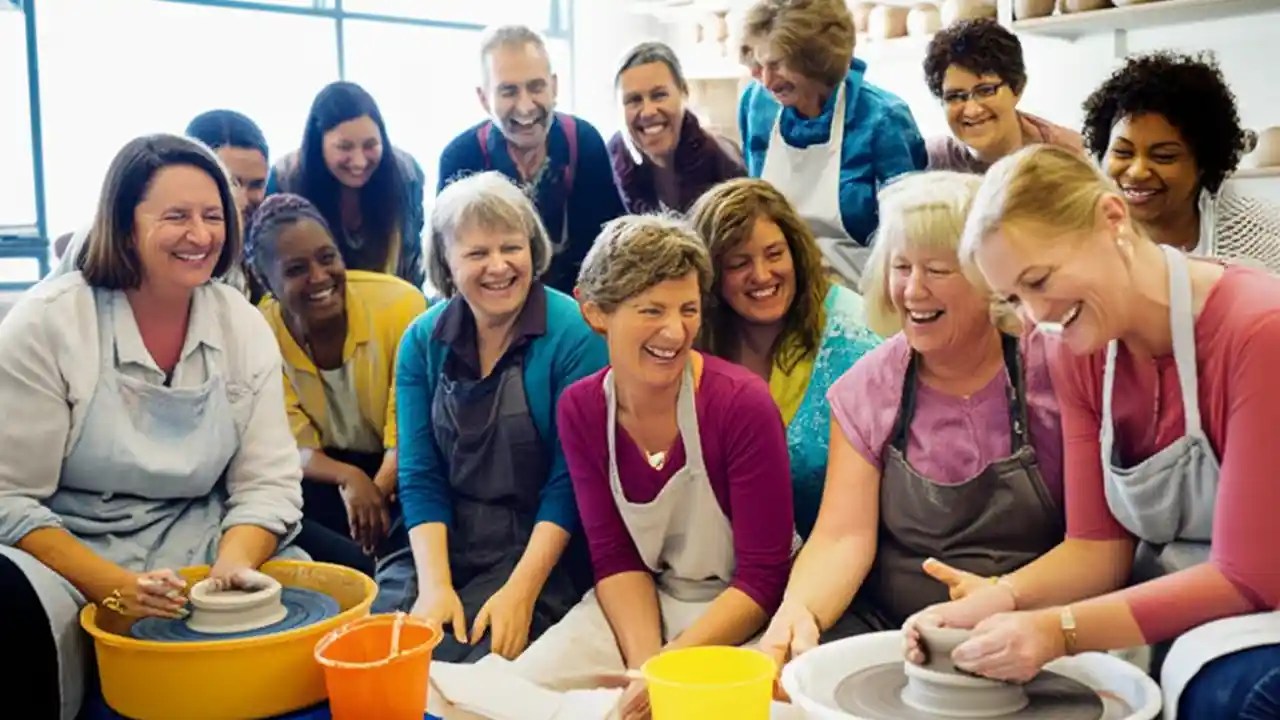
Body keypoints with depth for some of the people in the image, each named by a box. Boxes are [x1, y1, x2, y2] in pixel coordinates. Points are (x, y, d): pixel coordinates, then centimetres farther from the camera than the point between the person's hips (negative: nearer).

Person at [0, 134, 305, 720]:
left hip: (195, 550, 4)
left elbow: (267, 482, -2)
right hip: (66, 555, -3)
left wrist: (233, 565, -23)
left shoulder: (244, 326, -1)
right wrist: (116, 589, -27)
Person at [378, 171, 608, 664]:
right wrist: (435, 586, -13)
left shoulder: (574, 334, -11)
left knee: (449, 664, -24)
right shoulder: (422, 340, 3)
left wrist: (520, 591, -19)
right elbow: (419, 475, 0)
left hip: (539, 551, -4)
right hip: (442, 544, 4)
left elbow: (570, 480, -12)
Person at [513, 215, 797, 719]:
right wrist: (643, 664, -18)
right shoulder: (580, 410, -6)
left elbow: (763, 578, -17)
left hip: (746, 613, -4)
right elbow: (615, 557, -2)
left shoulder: (743, 404, -20)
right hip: (644, 601, 4)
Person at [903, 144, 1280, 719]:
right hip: (1174, 607, 6)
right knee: (980, 668, -9)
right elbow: (1098, 544, -2)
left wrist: (1060, 631, -28)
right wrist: (1000, 600, -21)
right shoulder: (1080, 353, -3)